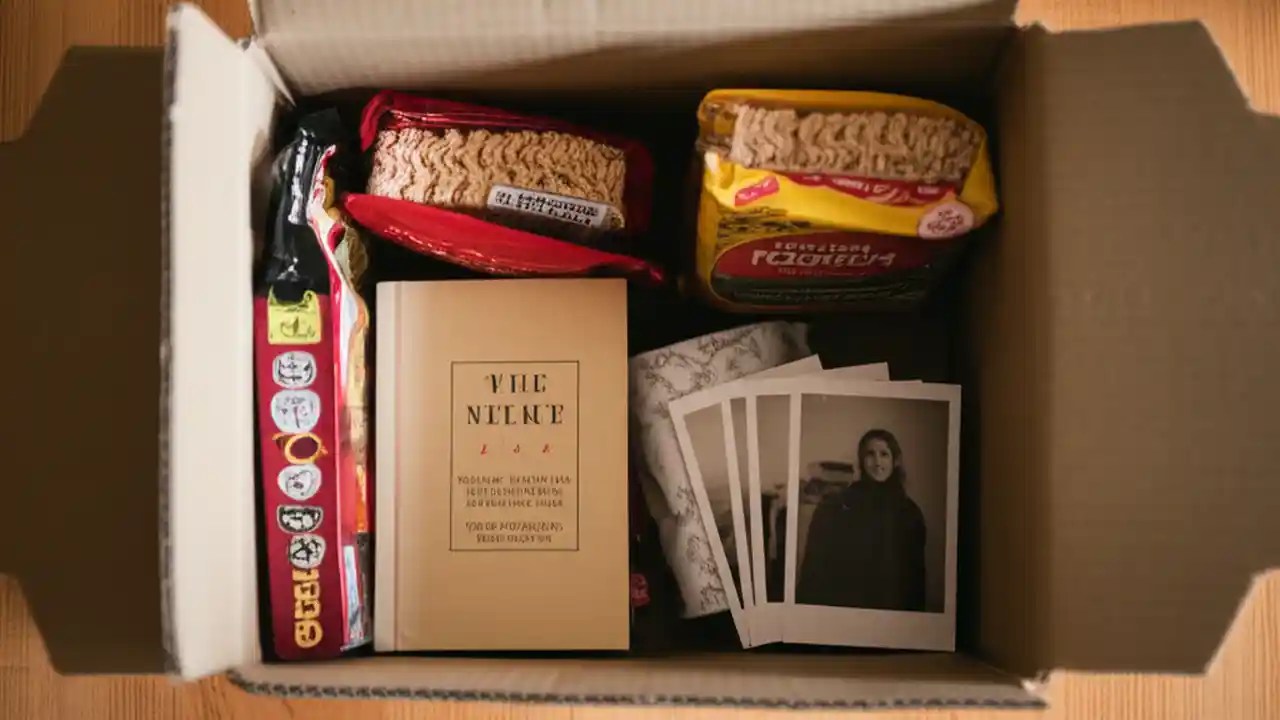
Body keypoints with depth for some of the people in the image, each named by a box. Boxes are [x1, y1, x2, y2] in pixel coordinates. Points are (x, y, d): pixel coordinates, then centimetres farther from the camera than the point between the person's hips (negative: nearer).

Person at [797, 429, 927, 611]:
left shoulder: (910, 512, 8)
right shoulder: (834, 506, 0)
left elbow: (916, 574, 11)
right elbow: (815, 567, -2)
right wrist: (811, 610, -10)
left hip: (892, 612, 2)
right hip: (841, 608, -2)